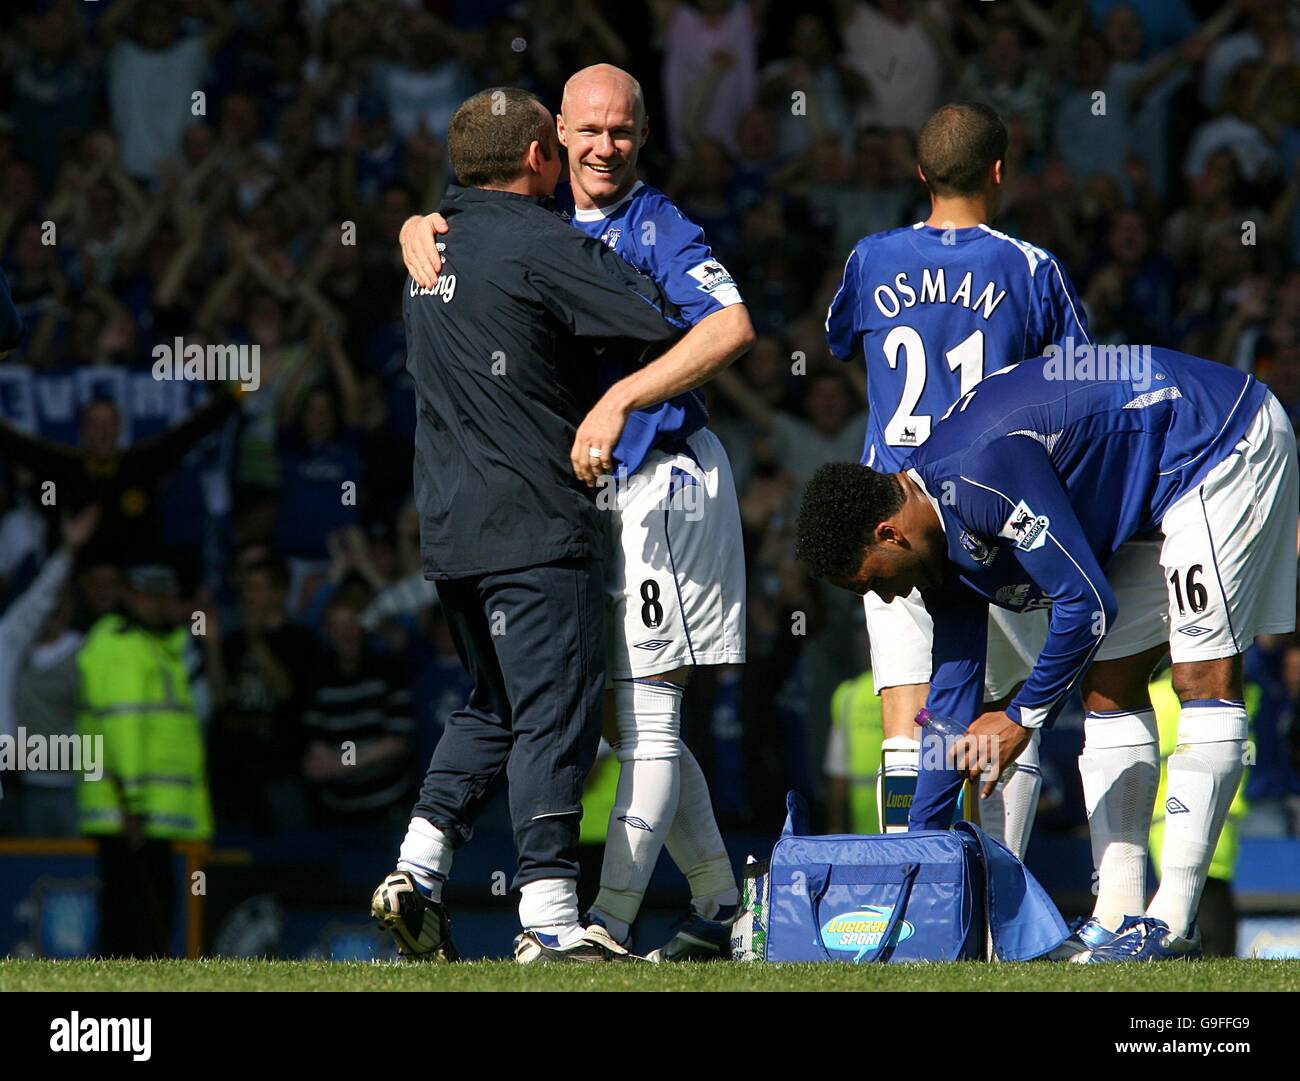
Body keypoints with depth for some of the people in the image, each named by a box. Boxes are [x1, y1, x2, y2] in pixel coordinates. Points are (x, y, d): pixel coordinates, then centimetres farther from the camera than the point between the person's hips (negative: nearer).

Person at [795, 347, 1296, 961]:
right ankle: (1120, 914, 5)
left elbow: (1087, 602, -28)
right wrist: (917, 845, 8)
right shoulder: (943, 540, 1)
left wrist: (1025, 716, -13)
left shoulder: (981, 473, -30)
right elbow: (953, 689, 8)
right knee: (1109, 689, 7)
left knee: (1204, 676, -15)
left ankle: (1173, 922, -20)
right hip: (1152, 501, 11)